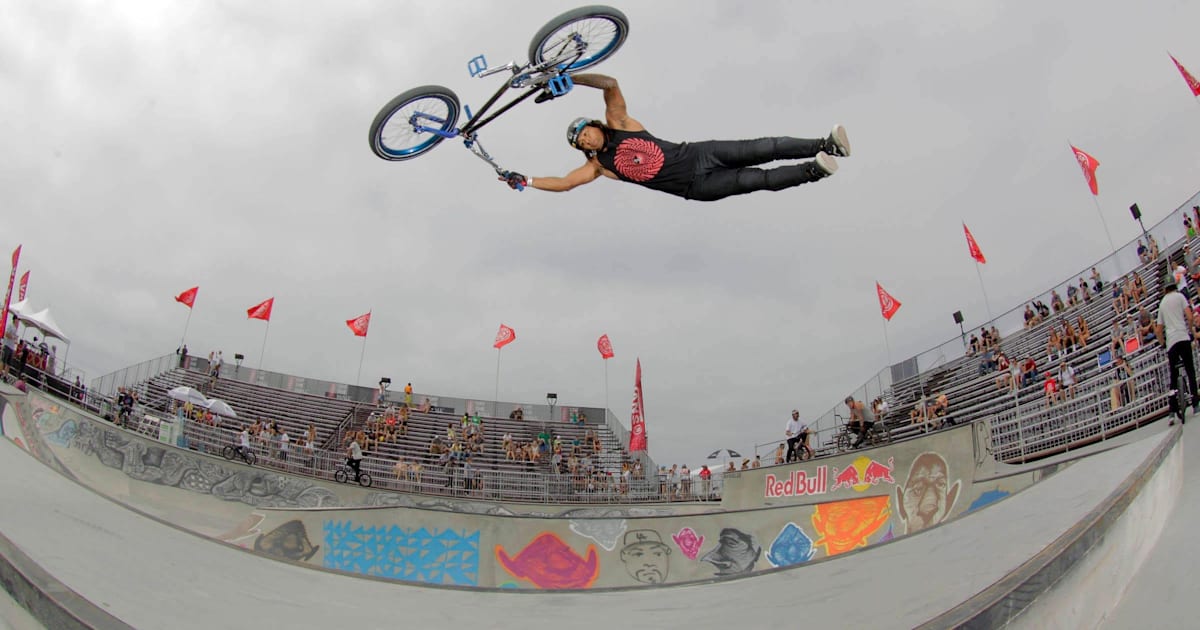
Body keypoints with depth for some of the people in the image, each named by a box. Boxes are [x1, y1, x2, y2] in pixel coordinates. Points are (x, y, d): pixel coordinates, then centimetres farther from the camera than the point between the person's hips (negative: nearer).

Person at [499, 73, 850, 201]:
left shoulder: (617, 123, 1)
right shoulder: (598, 166, 1)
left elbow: (610, 84, -10)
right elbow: (563, 183, -7)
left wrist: (570, 79, -18)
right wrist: (523, 181, -12)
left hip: (697, 155, 1)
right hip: (697, 187, -1)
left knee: (763, 149, -6)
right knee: (759, 179, -11)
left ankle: (825, 145, -2)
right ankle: (813, 170, -5)